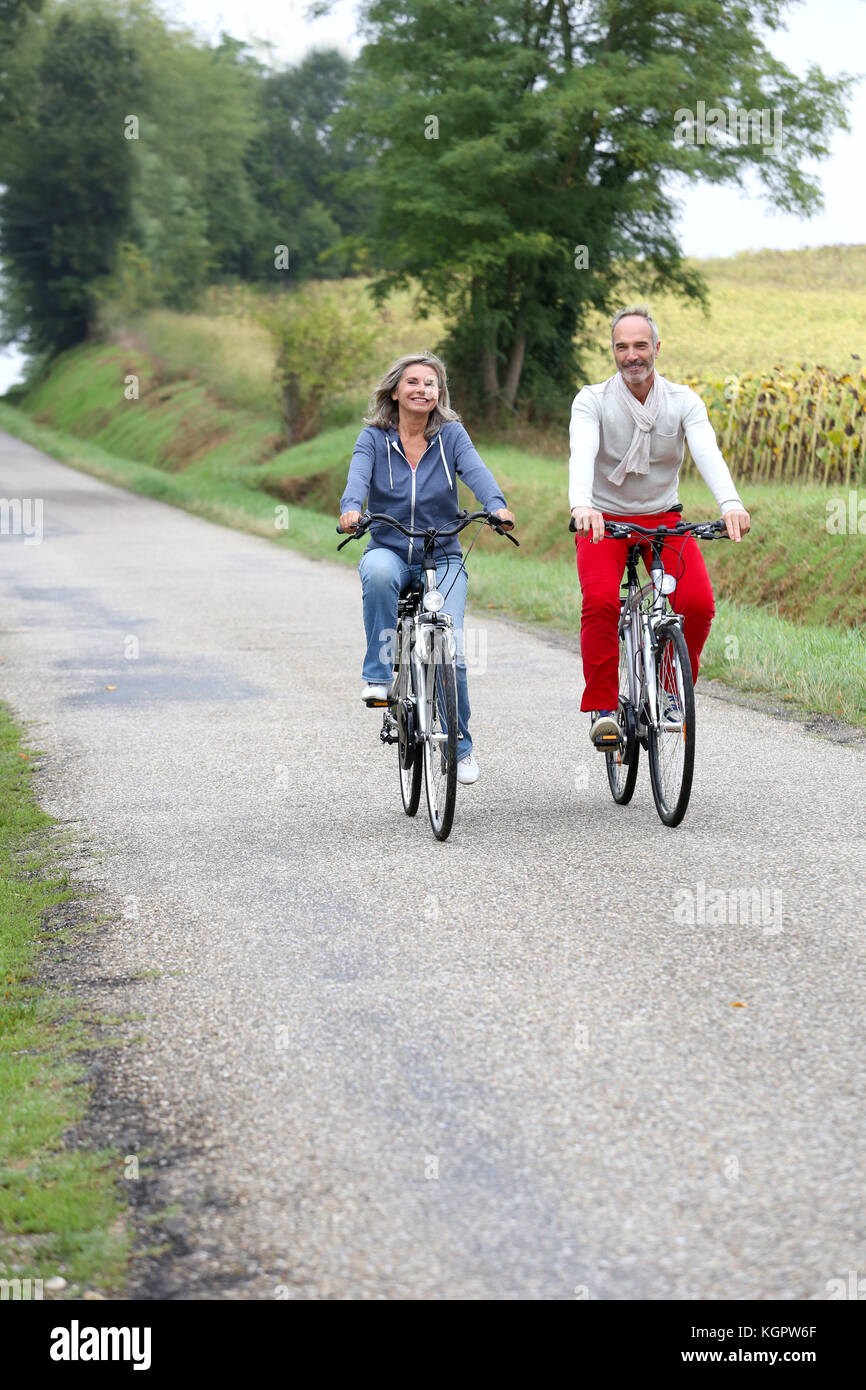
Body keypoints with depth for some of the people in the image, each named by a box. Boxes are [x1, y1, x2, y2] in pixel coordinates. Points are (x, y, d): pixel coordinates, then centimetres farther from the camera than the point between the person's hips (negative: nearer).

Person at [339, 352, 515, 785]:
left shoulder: (451, 435, 0)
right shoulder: (374, 438, -1)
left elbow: (475, 471, -18)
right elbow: (358, 474, -19)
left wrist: (497, 505, -40)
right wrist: (351, 509, -42)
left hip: (442, 558, 0)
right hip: (389, 550, 0)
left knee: (449, 649, -15)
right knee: (378, 571, -38)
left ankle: (460, 747, 6)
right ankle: (378, 675, -23)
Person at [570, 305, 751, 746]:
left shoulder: (684, 402, -6)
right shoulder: (592, 401, -10)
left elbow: (708, 453, -23)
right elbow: (582, 454, -28)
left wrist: (730, 503, -43)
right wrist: (581, 505, -50)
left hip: (662, 518, 2)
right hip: (604, 519, -2)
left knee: (698, 603, -19)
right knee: (600, 602, -28)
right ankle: (602, 707, -17)